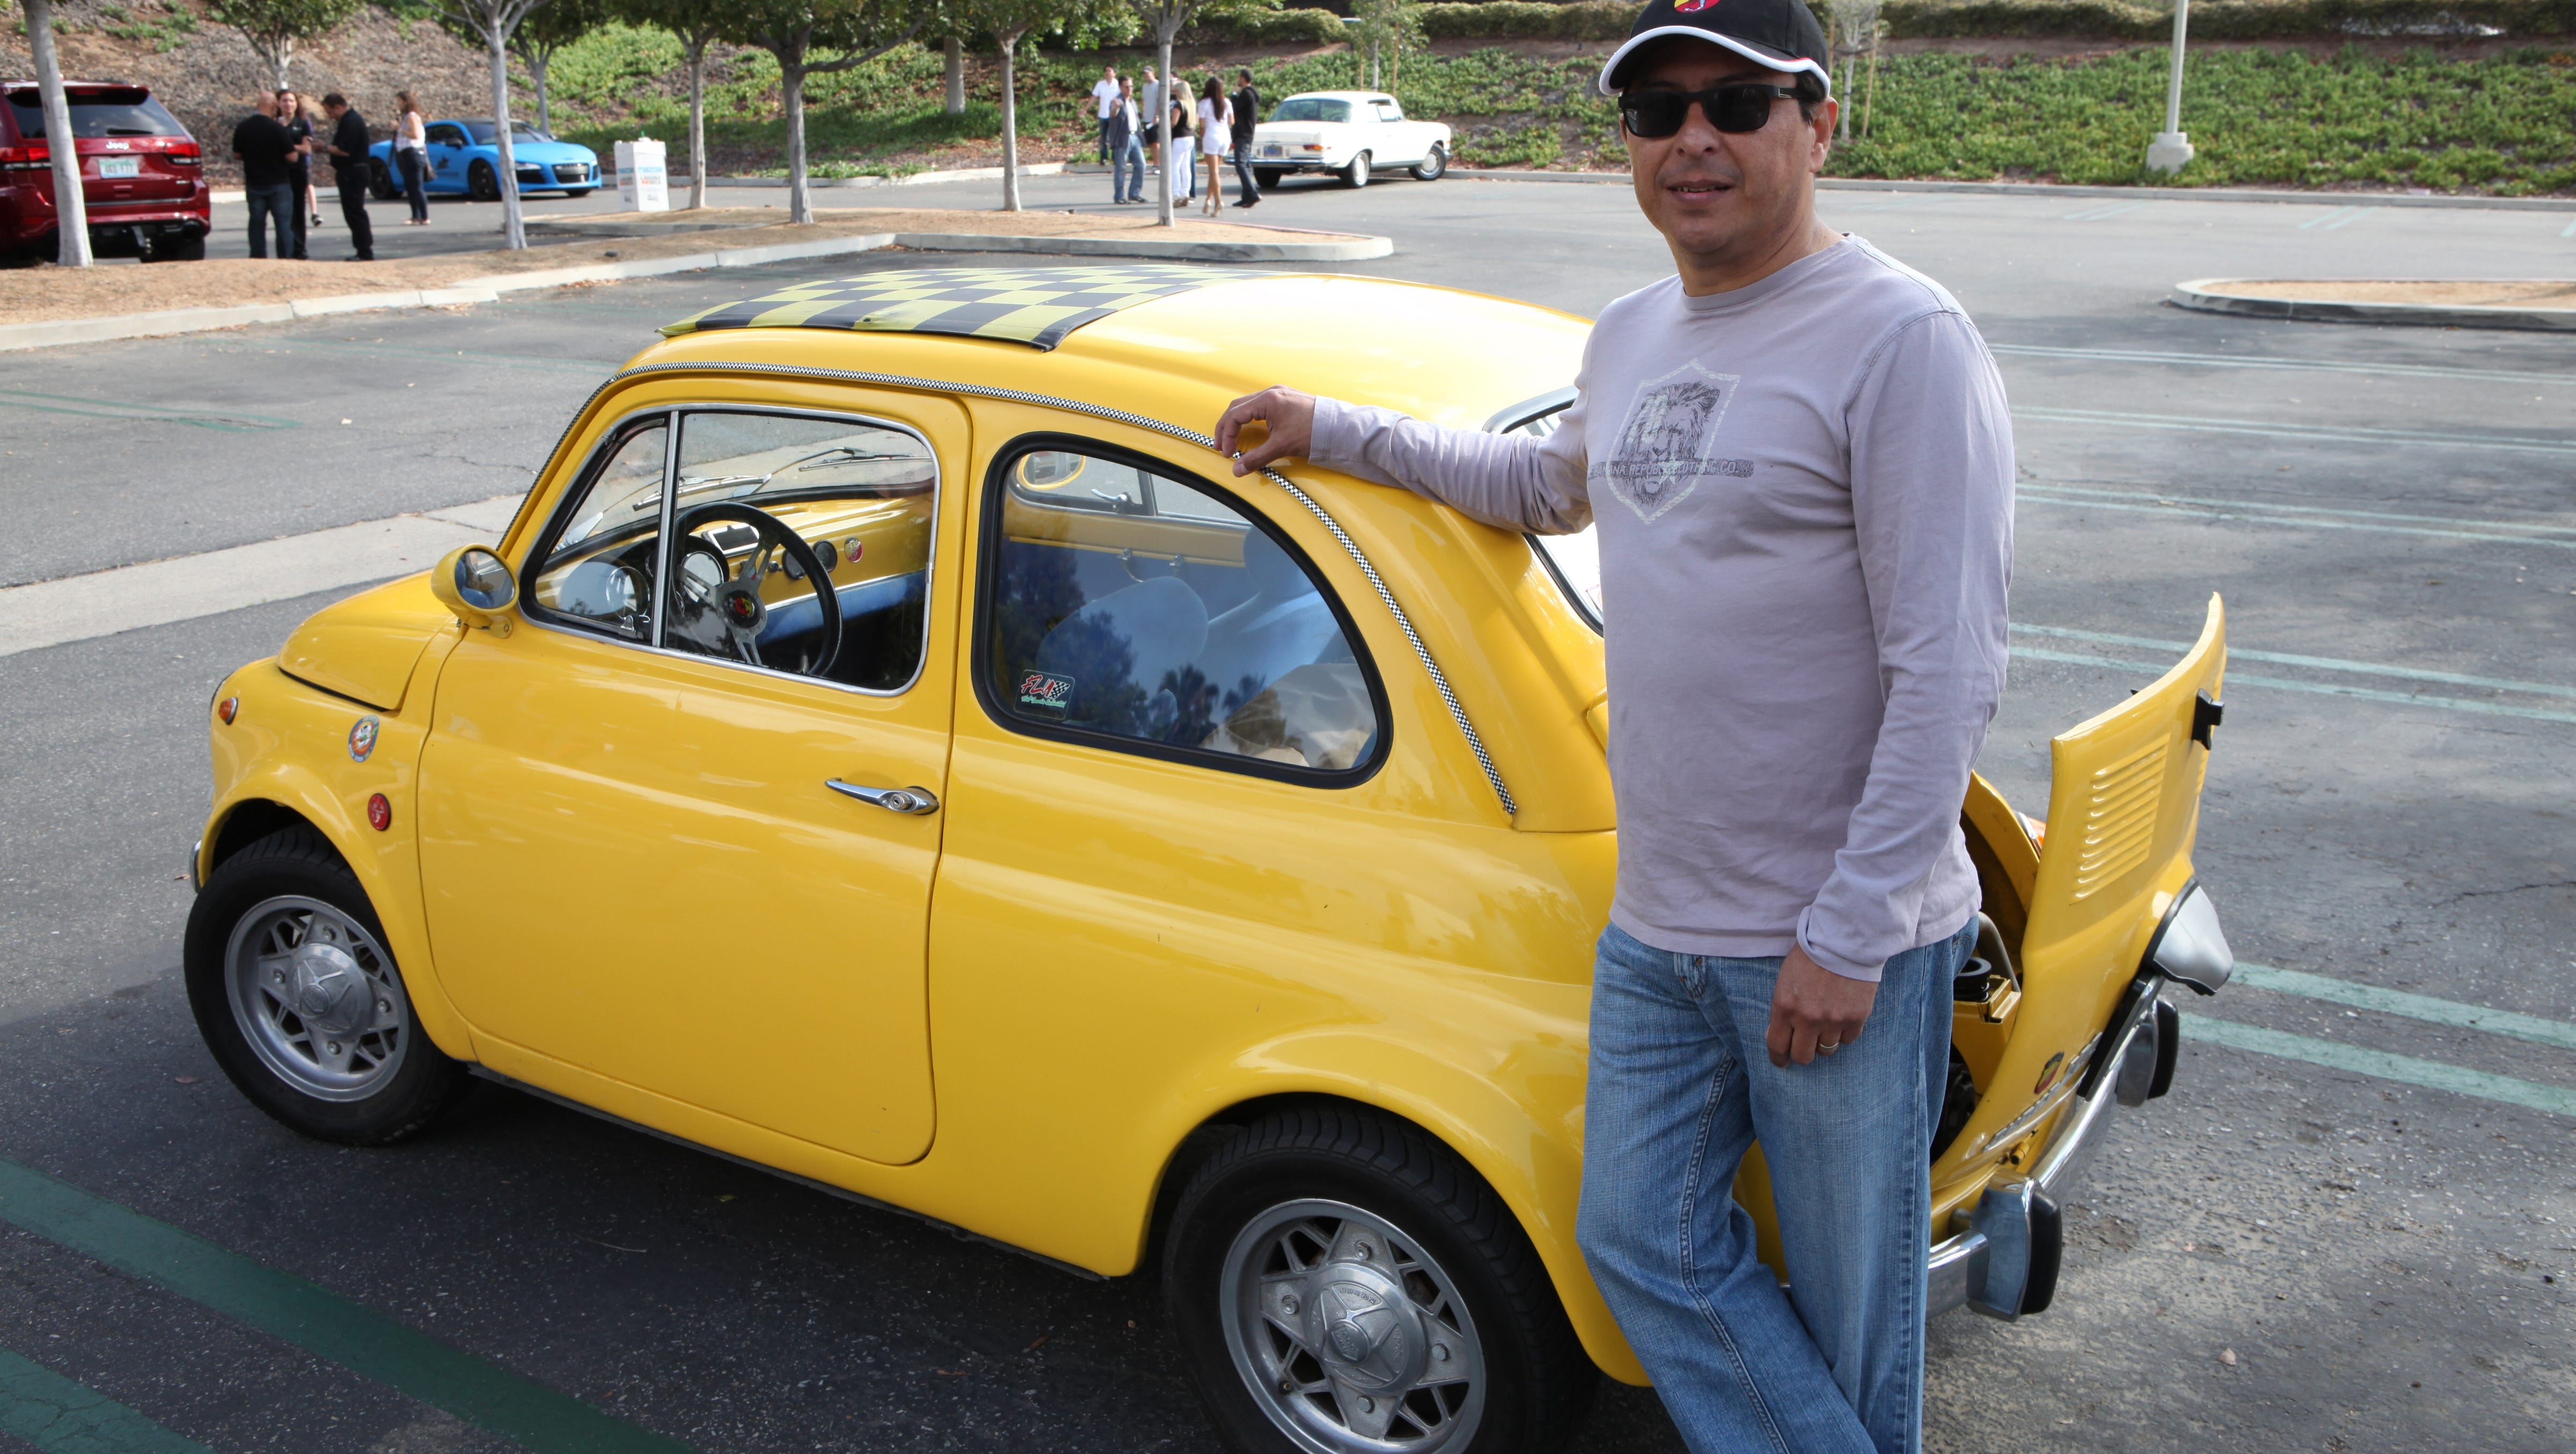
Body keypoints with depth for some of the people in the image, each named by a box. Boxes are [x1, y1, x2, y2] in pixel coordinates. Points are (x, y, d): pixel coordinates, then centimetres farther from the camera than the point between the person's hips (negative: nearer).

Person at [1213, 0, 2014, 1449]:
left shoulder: (1903, 339, -14)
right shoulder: (1633, 335, 9)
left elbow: (1951, 670, -18)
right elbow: (1553, 486, 31)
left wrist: (1850, 936, -19)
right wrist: (1332, 431, 28)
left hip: (1845, 939, -7)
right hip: (1656, 924, 8)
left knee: (1846, 1287, 8)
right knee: (1646, 1242, 14)